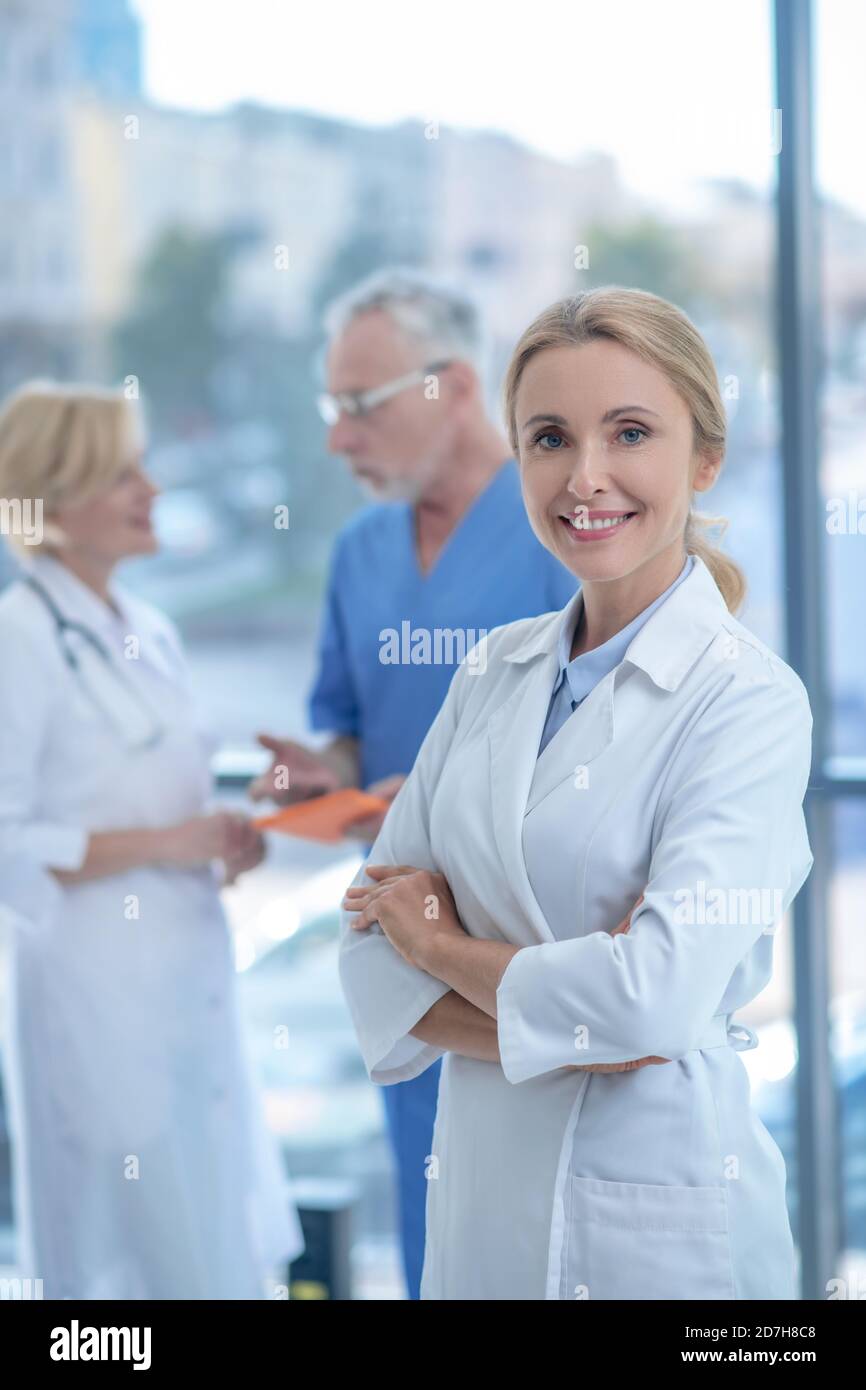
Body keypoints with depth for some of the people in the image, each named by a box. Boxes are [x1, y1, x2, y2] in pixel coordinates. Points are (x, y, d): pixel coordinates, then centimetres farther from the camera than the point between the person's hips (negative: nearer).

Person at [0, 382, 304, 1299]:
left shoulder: (147, 632, 11)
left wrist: (219, 840, 0)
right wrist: (163, 845, -18)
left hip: (189, 979, 8)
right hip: (99, 994, -8)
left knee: (226, 1252, 12)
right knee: (133, 1266, -3)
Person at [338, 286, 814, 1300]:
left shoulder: (750, 700, -13)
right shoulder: (496, 671, 4)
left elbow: (657, 992, -24)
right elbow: (373, 936, 1)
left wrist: (445, 949, -8)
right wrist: (571, 1035, -16)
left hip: (662, 1216, -5)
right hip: (480, 1192, 5)